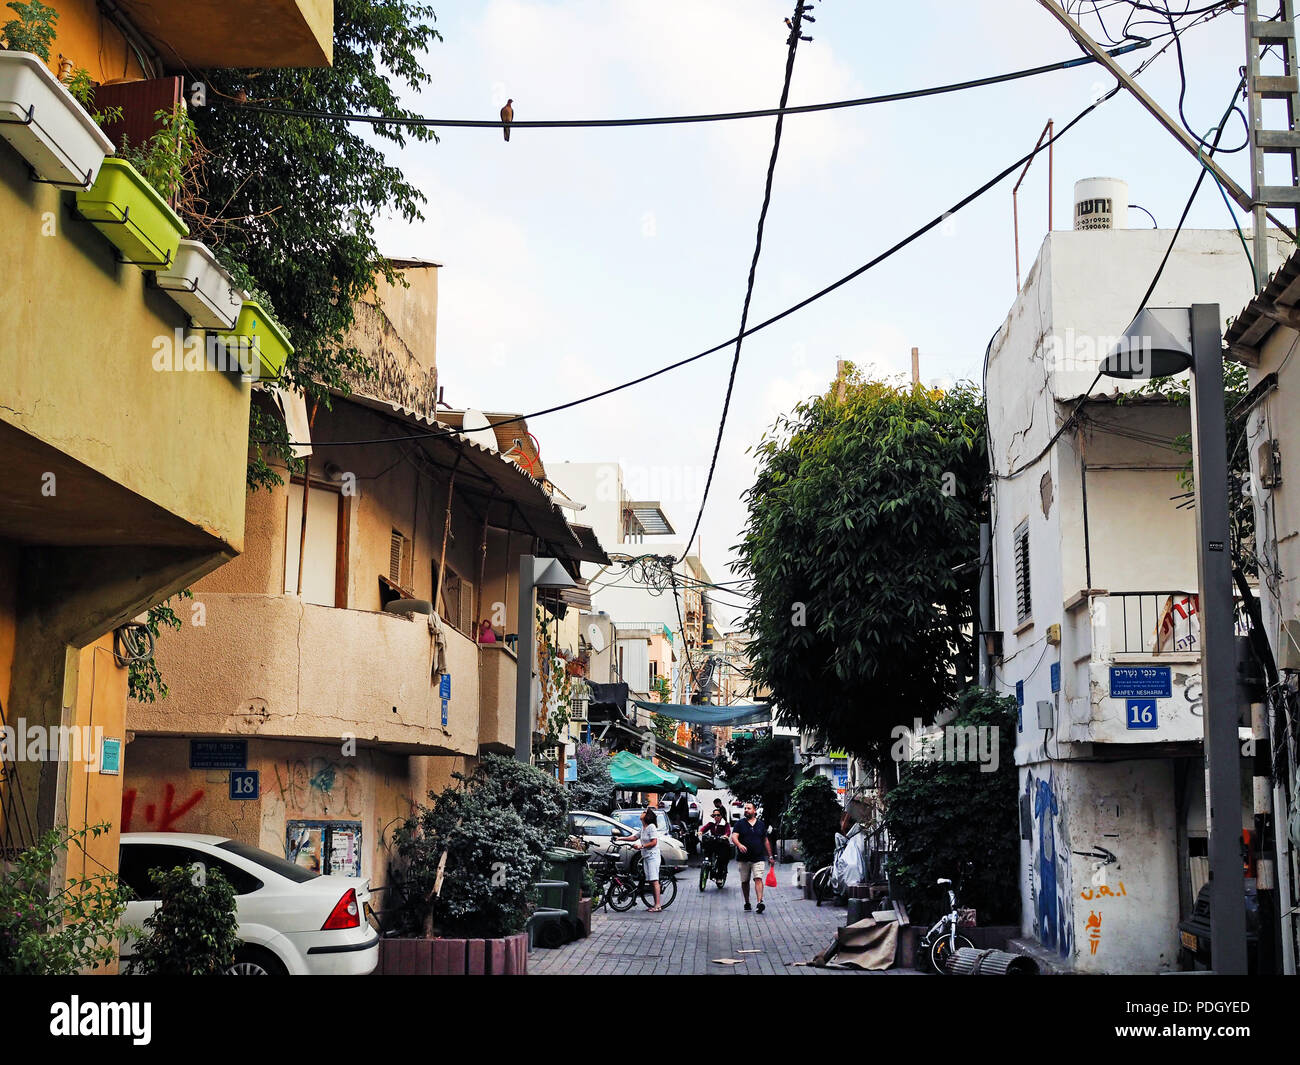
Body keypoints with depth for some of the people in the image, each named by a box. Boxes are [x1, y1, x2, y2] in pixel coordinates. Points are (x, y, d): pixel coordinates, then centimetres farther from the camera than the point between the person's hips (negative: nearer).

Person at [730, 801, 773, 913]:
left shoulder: (761, 824, 11)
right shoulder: (740, 823, 4)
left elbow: (766, 841, 17)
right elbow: (734, 837, -8)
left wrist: (770, 856, 16)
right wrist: (739, 845, -29)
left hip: (758, 858, 0)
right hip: (743, 859, 0)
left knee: (758, 879, -15)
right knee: (745, 881, 8)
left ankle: (760, 902, -24)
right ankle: (747, 903, 20)